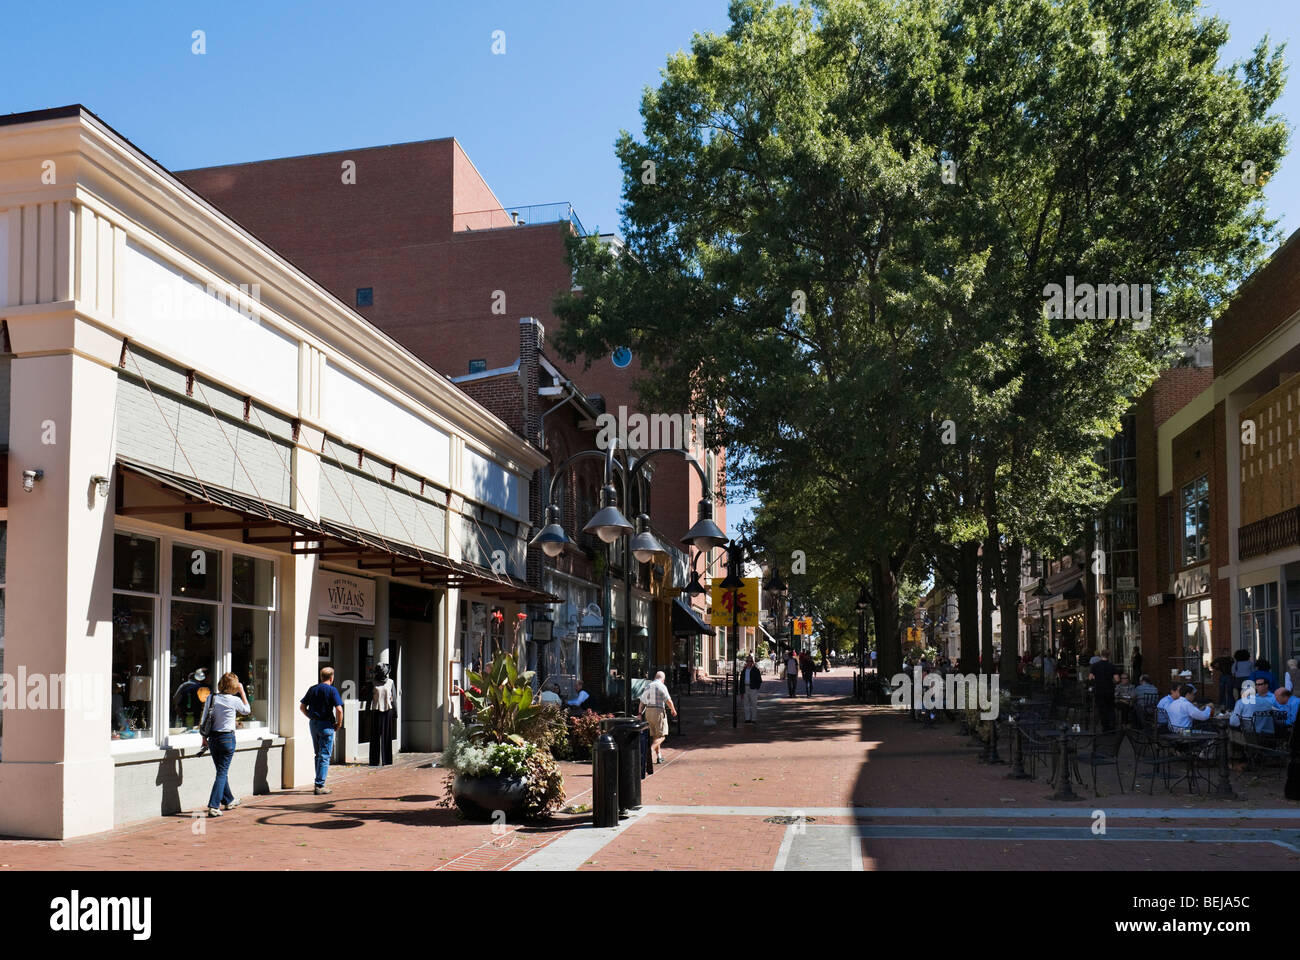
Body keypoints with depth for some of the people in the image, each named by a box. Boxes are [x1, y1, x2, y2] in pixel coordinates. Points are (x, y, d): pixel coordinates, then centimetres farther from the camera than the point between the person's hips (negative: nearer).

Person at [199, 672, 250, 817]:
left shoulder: (210, 699, 0)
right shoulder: (234, 700, -11)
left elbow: (204, 720, 4)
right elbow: (247, 710, 9)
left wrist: (205, 738, 14)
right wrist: (242, 692, 11)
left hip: (212, 739, 5)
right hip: (227, 738, -5)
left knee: (221, 771, 19)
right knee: (222, 773, -2)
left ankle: (228, 801, 35)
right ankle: (214, 806, -10)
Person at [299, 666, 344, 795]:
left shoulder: (312, 689, 7)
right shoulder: (331, 690, -10)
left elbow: (302, 706, 9)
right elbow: (339, 709, -18)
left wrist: (311, 717, 15)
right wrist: (339, 723, -6)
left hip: (313, 724, 6)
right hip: (326, 725, -6)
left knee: (318, 755, 17)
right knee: (325, 756, -1)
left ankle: (319, 783, 23)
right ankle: (320, 786, -4)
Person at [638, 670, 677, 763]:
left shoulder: (647, 686, 12)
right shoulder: (661, 686, -7)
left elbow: (642, 701, 12)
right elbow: (669, 701, -11)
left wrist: (640, 714, 15)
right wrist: (673, 710, 4)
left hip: (648, 711, 7)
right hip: (658, 711, -7)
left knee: (655, 735, 14)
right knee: (662, 735, -1)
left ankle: (659, 756, 16)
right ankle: (650, 749, -22)